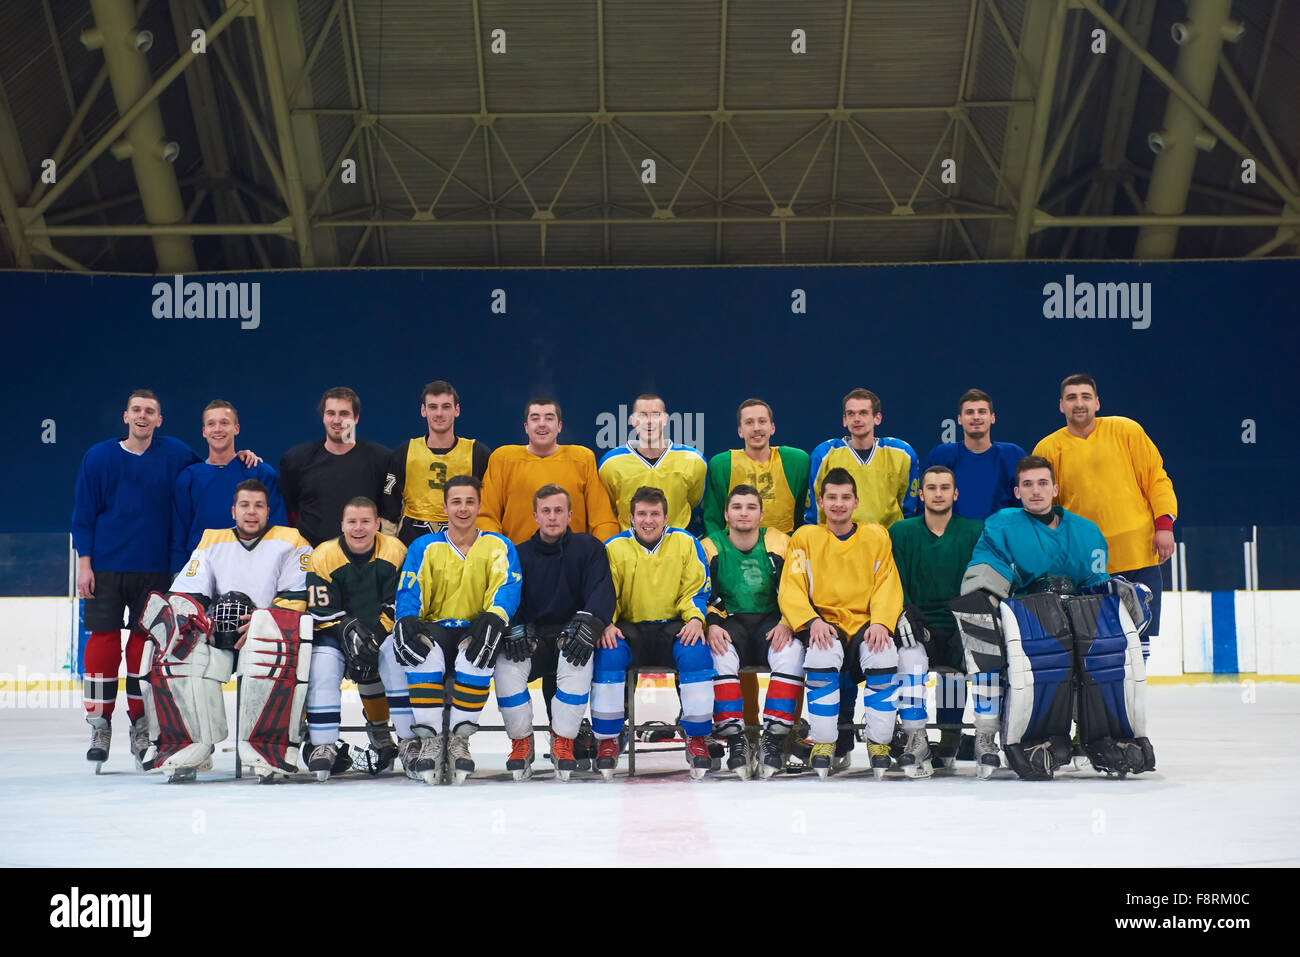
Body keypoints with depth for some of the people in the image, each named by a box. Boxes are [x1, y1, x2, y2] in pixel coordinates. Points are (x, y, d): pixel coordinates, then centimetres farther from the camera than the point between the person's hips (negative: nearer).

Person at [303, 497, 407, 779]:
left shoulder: (395, 552, -8)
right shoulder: (324, 556, -11)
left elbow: (400, 605, -9)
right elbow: (323, 613, -12)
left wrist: (377, 636, -22)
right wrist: (349, 630, -28)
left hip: (383, 632, 2)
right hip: (334, 633, -2)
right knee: (323, 665, -26)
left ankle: (379, 729, 9)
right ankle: (323, 745, -21)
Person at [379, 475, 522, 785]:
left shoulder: (499, 547, 8)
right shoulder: (424, 547, 11)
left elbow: (508, 588, -7)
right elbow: (409, 593, 2)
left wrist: (494, 617, -29)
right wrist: (407, 621, -21)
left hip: (475, 630, -1)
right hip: (433, 628, 1)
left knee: (477, 654, -38)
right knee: (423, 652, -35)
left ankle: (459, 738, -25)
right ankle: (429, 739, -27)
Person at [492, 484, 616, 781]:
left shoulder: (588, 548, 5)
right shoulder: (520, 554, 10)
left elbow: (602, 590, -8)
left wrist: (588, 623, -28)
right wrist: (513, 629, -21)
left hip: (570, 636, -2)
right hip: (530, 638, 2)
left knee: (579, 660, -37)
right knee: (505, 664, -30)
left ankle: (563, 740, -22)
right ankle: (521, 740, -11)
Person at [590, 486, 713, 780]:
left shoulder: (685, 543, 3)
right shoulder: (615, 547, 3)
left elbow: (696, 589, 5)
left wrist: (695, 618, -15)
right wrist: (606, 624, -17)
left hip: (673, 626, 0)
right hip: (629, 627, 0)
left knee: (696, 651, -32)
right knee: (608, 653, -32)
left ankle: (697, 739, -18)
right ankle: (607, 740, -18)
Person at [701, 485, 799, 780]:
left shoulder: (780, 544, 2)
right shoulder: (710, 547, 2)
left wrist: (787, 624, -17)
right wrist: (710, 625, -19)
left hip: (771, 621, 0)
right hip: (729, 622, 0)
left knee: (792, 651, -32)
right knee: (719, 654, -34)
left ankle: (773, 737, -29)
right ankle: (735, 739, -30)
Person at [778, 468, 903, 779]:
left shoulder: (877, 536, 11)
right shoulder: (805, 537, 8)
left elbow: (889, 588, 5)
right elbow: (790, 590, 1)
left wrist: (881, 623, -15)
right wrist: (813, 621, -18)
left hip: (866, 623, 1)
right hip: (824, 622, -1)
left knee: (883, 655, -32)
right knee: (824, 654, -35)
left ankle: (879, 741, -15)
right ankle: (823, 741, -20)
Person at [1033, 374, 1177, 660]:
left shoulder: (1126, 431, 5)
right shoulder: (1047, 449, 4)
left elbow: (1156, 478, 7)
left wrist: (1164, 523, -4)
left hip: (1139, 555, 1)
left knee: (1139, 646, 3)